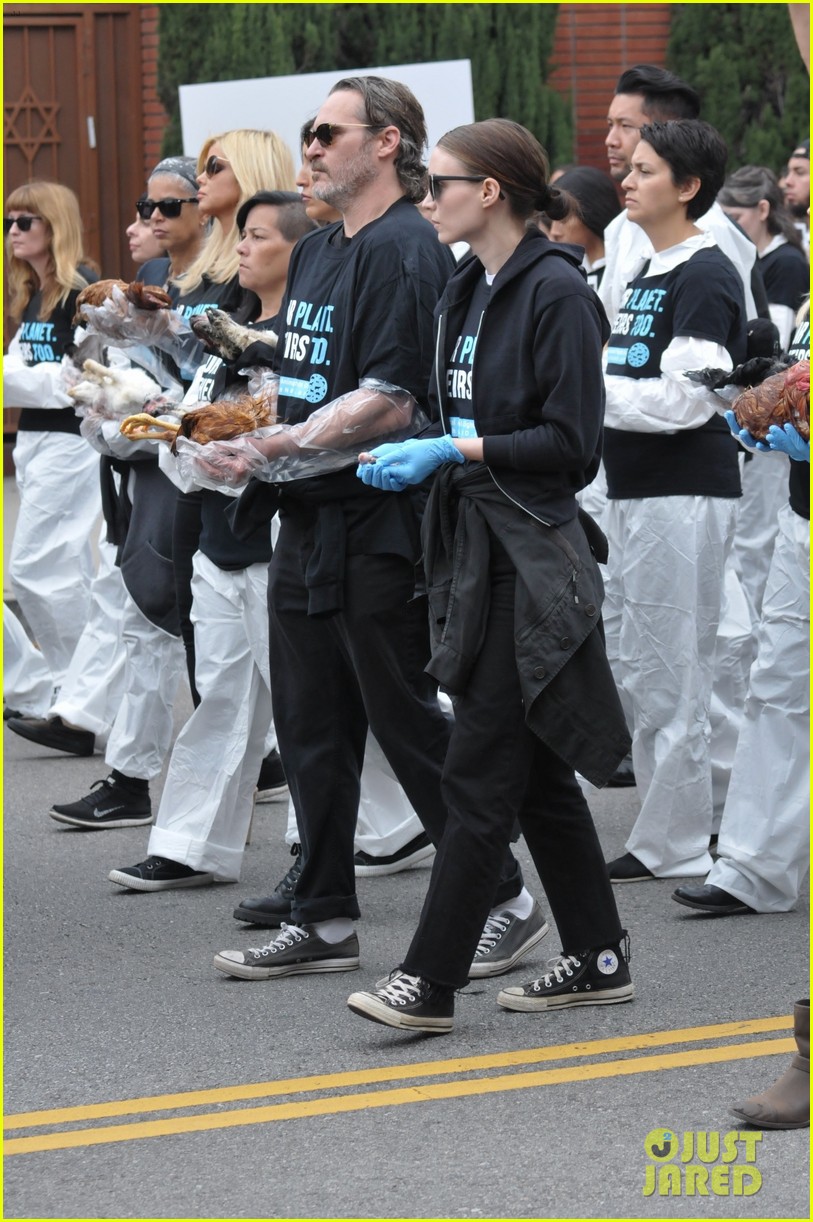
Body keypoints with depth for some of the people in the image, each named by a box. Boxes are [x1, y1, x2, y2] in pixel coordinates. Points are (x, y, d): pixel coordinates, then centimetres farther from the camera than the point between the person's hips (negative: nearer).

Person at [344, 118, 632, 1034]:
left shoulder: (555, 291, -13)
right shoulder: (467, 293, 14)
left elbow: (572, 443, -17)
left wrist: (454, 452, -20)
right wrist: (411, 453, 6)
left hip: (530, 561, -9)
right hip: (476, 546, 9)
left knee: (480, 774, -8)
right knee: (538, 770, 13)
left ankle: (430, 983, -7)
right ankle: (597, 959, 21)